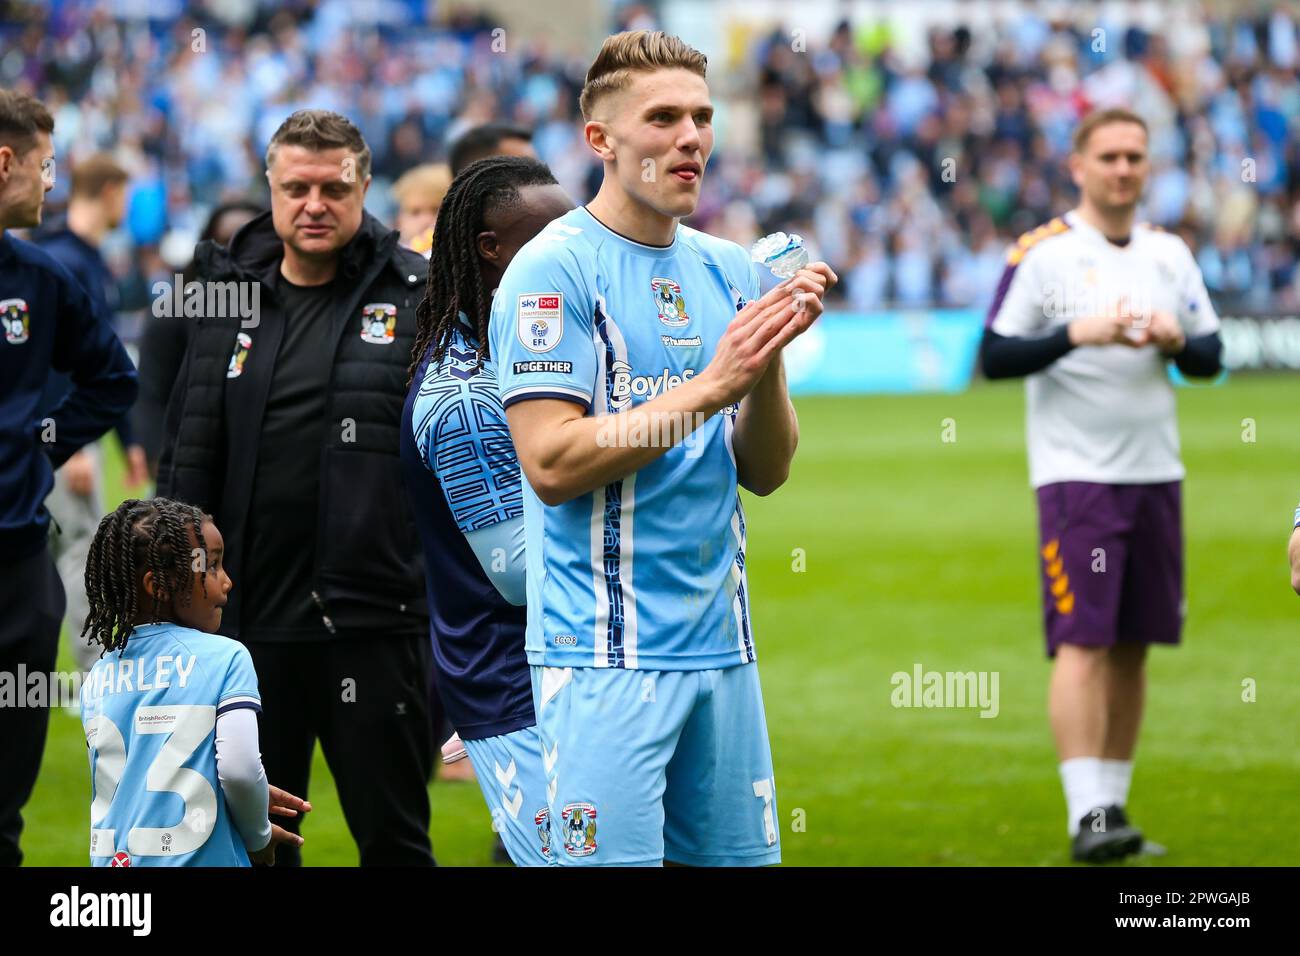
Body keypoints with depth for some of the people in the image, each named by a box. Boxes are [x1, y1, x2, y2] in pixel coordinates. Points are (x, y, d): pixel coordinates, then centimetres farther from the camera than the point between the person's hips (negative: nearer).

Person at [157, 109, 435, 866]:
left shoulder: (418, 297, -1)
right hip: (250, 615, 4)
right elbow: (191, 457, 12)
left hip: (375, 619, -4)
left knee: (393, 834, 4)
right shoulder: (230, 294, 9)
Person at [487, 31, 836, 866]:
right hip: (606, 653, -6)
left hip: (722, 642, 6)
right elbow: (550, 466, -15)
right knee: (612, 862, -8)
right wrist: (709, 386, -17)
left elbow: (764, 473, 11)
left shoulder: (728, 269, 12)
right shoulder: (554, 270, -7)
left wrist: (768, 363, -8)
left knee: (741, 854, 8)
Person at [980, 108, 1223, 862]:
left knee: (1134, 646, 6)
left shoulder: (1170, 254, 12)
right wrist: (1077, 333, -19)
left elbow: (1211, 354, 15)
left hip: (1156, 472, 5)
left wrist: (1175, 339, -7)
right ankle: (1086, 814, -15)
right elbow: (995, 355, -7)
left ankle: (1114, 803, 13)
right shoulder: (1042, 254, -4)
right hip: (1076, 473, -5)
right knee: (1084, 642, -12)